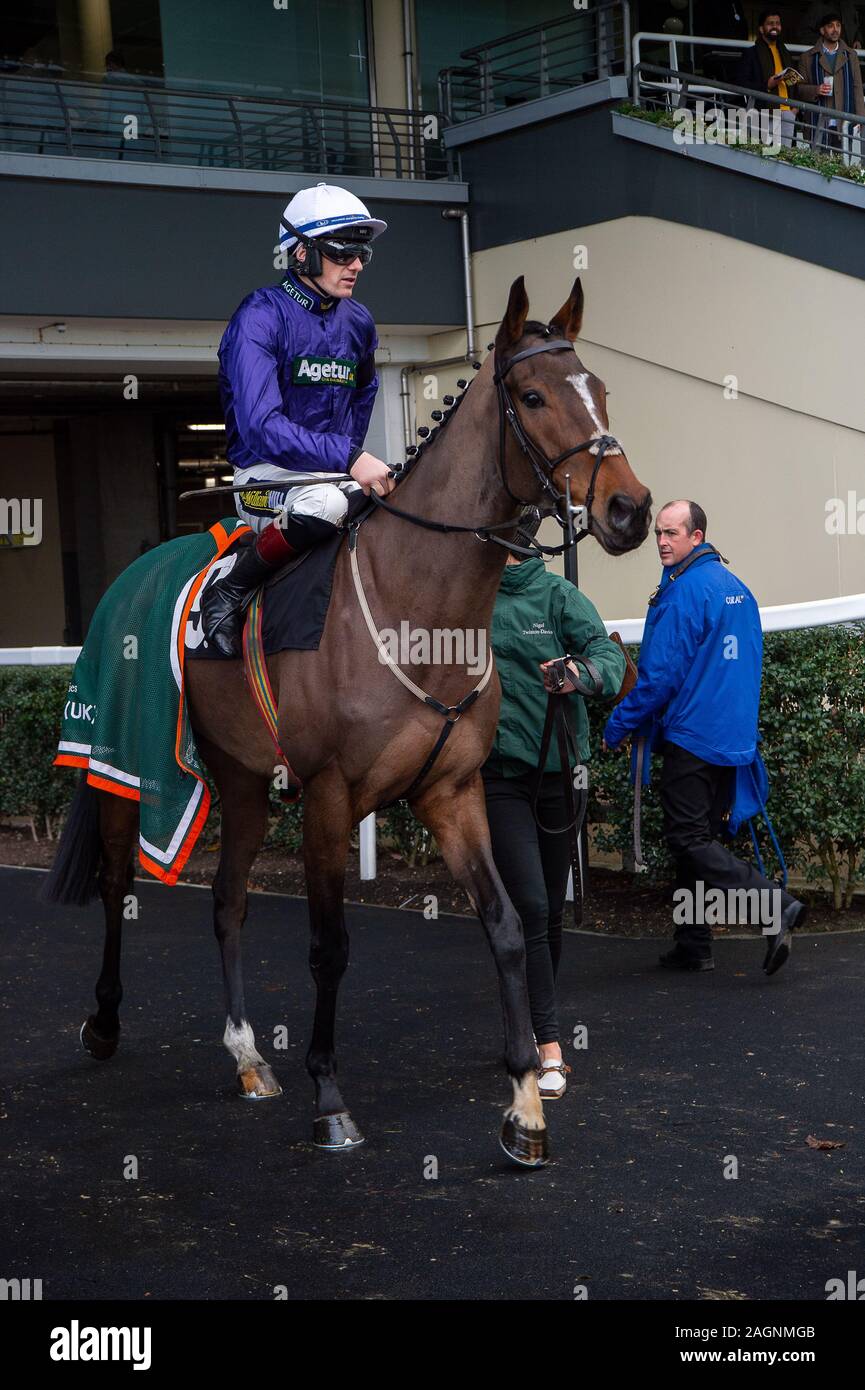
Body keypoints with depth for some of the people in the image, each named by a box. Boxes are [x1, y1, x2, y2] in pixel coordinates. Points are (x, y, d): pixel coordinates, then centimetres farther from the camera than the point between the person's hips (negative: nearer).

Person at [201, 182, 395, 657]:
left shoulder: (358, 323, 8)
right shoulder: (261, 316, -14)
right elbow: (261, 426, -26)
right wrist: (347, 458, -34)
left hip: (336, 471, 7)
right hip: (266, 477, -7)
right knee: (325, 501, -39)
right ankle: (229, 592, -18)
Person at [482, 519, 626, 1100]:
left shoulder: (558, 595, -1)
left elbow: (607, 649, -12)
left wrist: (586, 672, -34)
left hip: (558, 768, 1)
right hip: (497, 771, -1)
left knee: (552, 910, 12)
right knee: (530, 905, -12)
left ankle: (535, 1025, 32)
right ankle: (549, 1048, -9)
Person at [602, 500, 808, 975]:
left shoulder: (682, 592, -14)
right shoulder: (737, 588, 13)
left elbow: (660, 673, -17)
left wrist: (618, 726, -7)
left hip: (692, 735, -9)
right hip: (734, 737, 9)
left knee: (688, 841, -7)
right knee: (700, 838, 13)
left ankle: (775, 905, -19)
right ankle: (693, 947, 16)